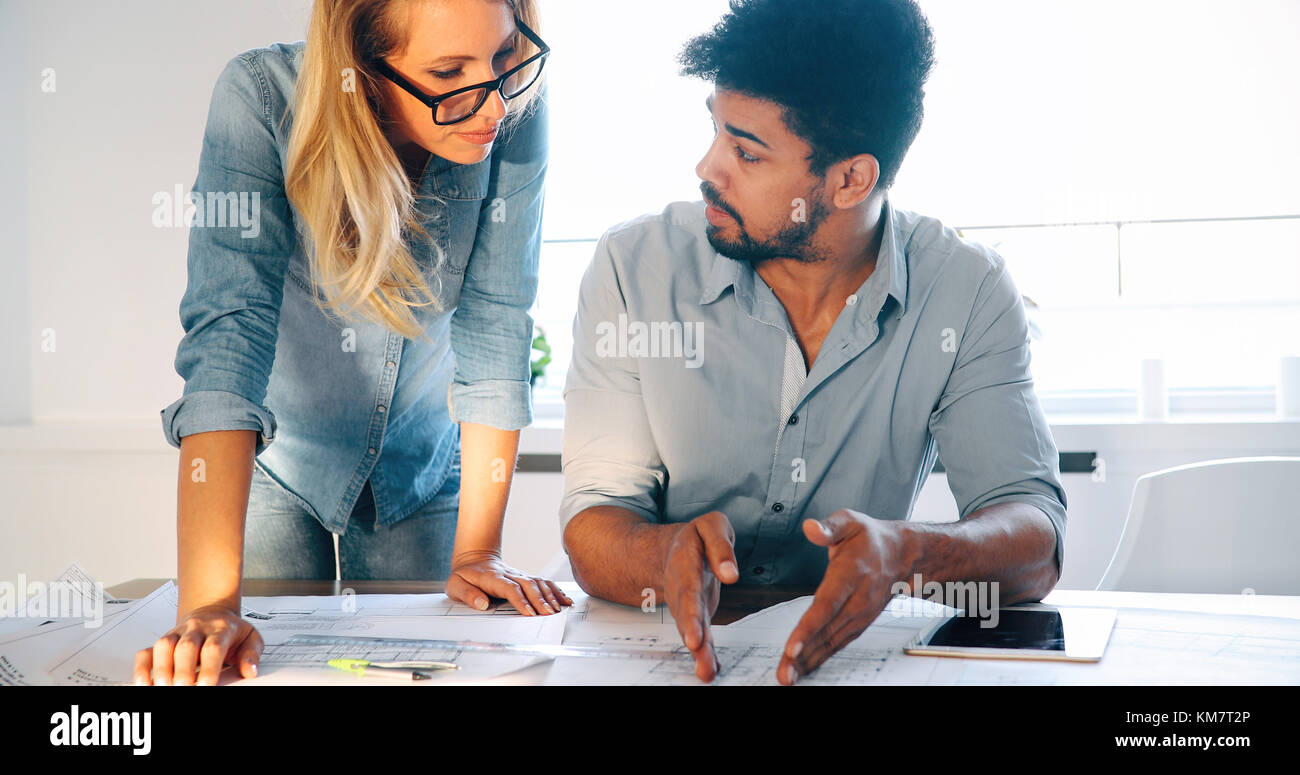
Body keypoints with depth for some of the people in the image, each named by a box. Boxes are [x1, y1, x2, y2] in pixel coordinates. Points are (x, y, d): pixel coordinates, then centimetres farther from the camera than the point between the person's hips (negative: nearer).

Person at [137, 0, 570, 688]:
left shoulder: (516, 119, -23)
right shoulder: (261, 99, -30)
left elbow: (494, 333, -19)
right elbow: (228, 334, -38)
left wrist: (475, 553, -21)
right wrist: (207, 604, -44)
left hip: (421, 472, 2)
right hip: (275, 462, -1)